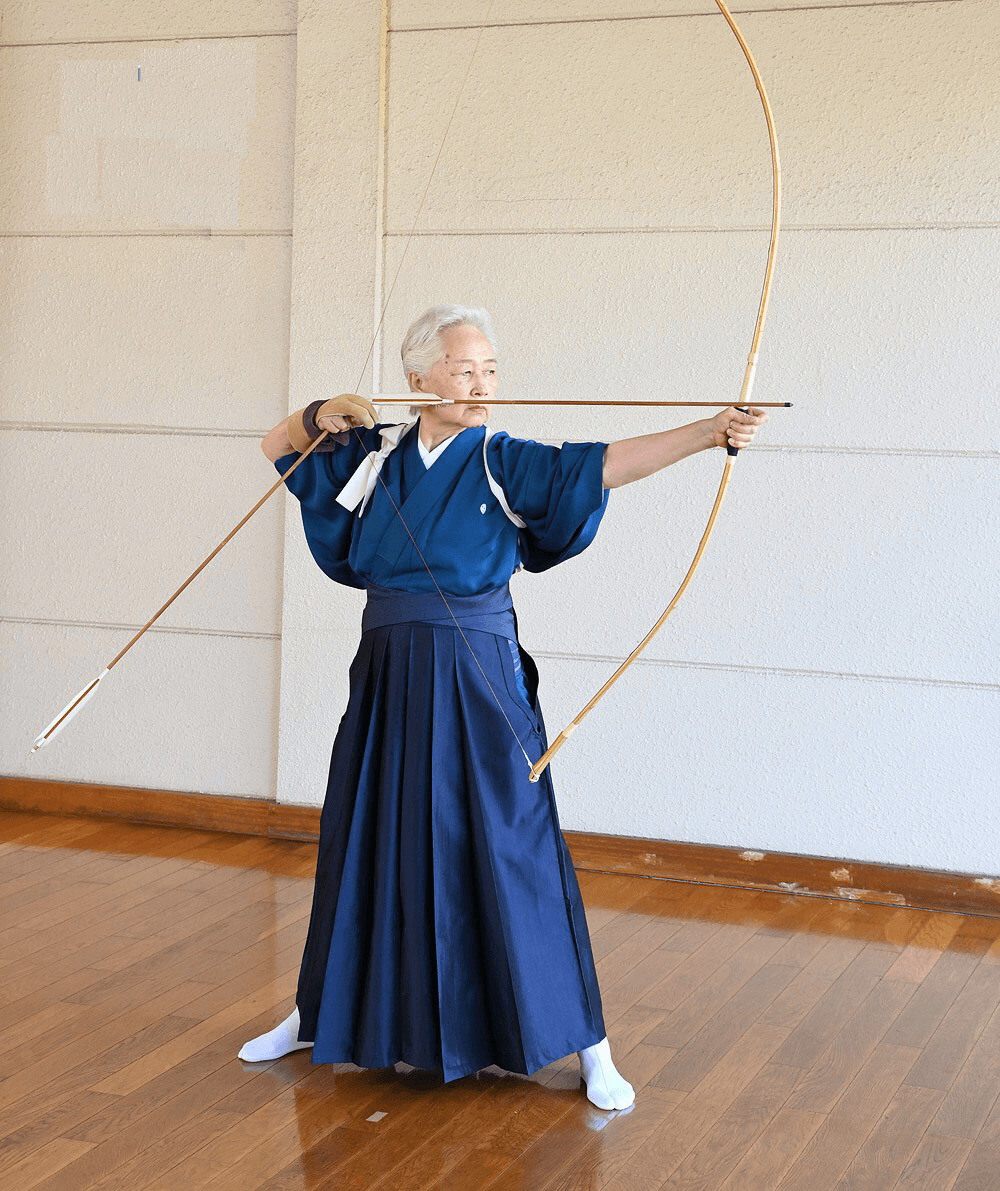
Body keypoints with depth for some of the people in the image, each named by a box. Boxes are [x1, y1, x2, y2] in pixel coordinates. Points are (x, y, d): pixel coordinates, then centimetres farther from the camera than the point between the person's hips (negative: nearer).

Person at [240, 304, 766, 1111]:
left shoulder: (505, 463, -4)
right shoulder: (377, 455, 7)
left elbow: (608, 463, -18)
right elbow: (278, 447, 21)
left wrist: (713, 431, -31)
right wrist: (323, 417, 0)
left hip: (478, 681, -4)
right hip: (387, 680, 4)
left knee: (511, 850, -4)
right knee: (363, 846, 15)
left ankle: (588, 1047, 7)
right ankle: (319, 1015, 33)